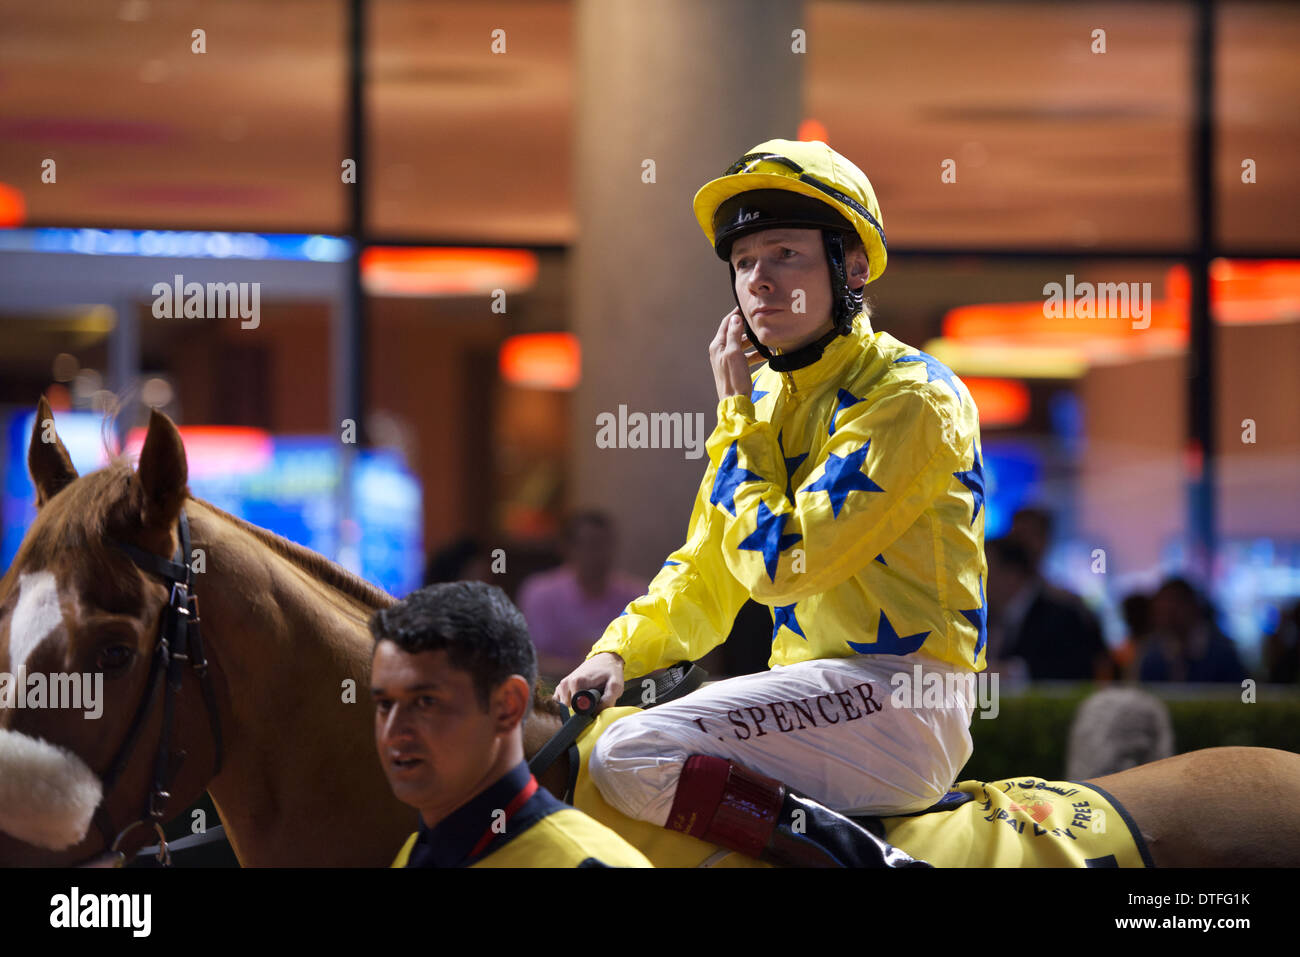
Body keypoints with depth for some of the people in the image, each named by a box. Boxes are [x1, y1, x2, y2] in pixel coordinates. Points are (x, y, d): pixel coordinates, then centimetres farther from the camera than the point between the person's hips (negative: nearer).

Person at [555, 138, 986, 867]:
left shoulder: (910, 397, -11)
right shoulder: (770, 401, 16)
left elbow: (780, 564, -18)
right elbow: (704, 578, 20)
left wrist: (737, 414, -6)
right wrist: (619, 652, 1)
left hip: (898, 704, -9)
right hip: (816, 693, 10)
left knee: (633, 757, -23)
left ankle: (849, 852, -20)